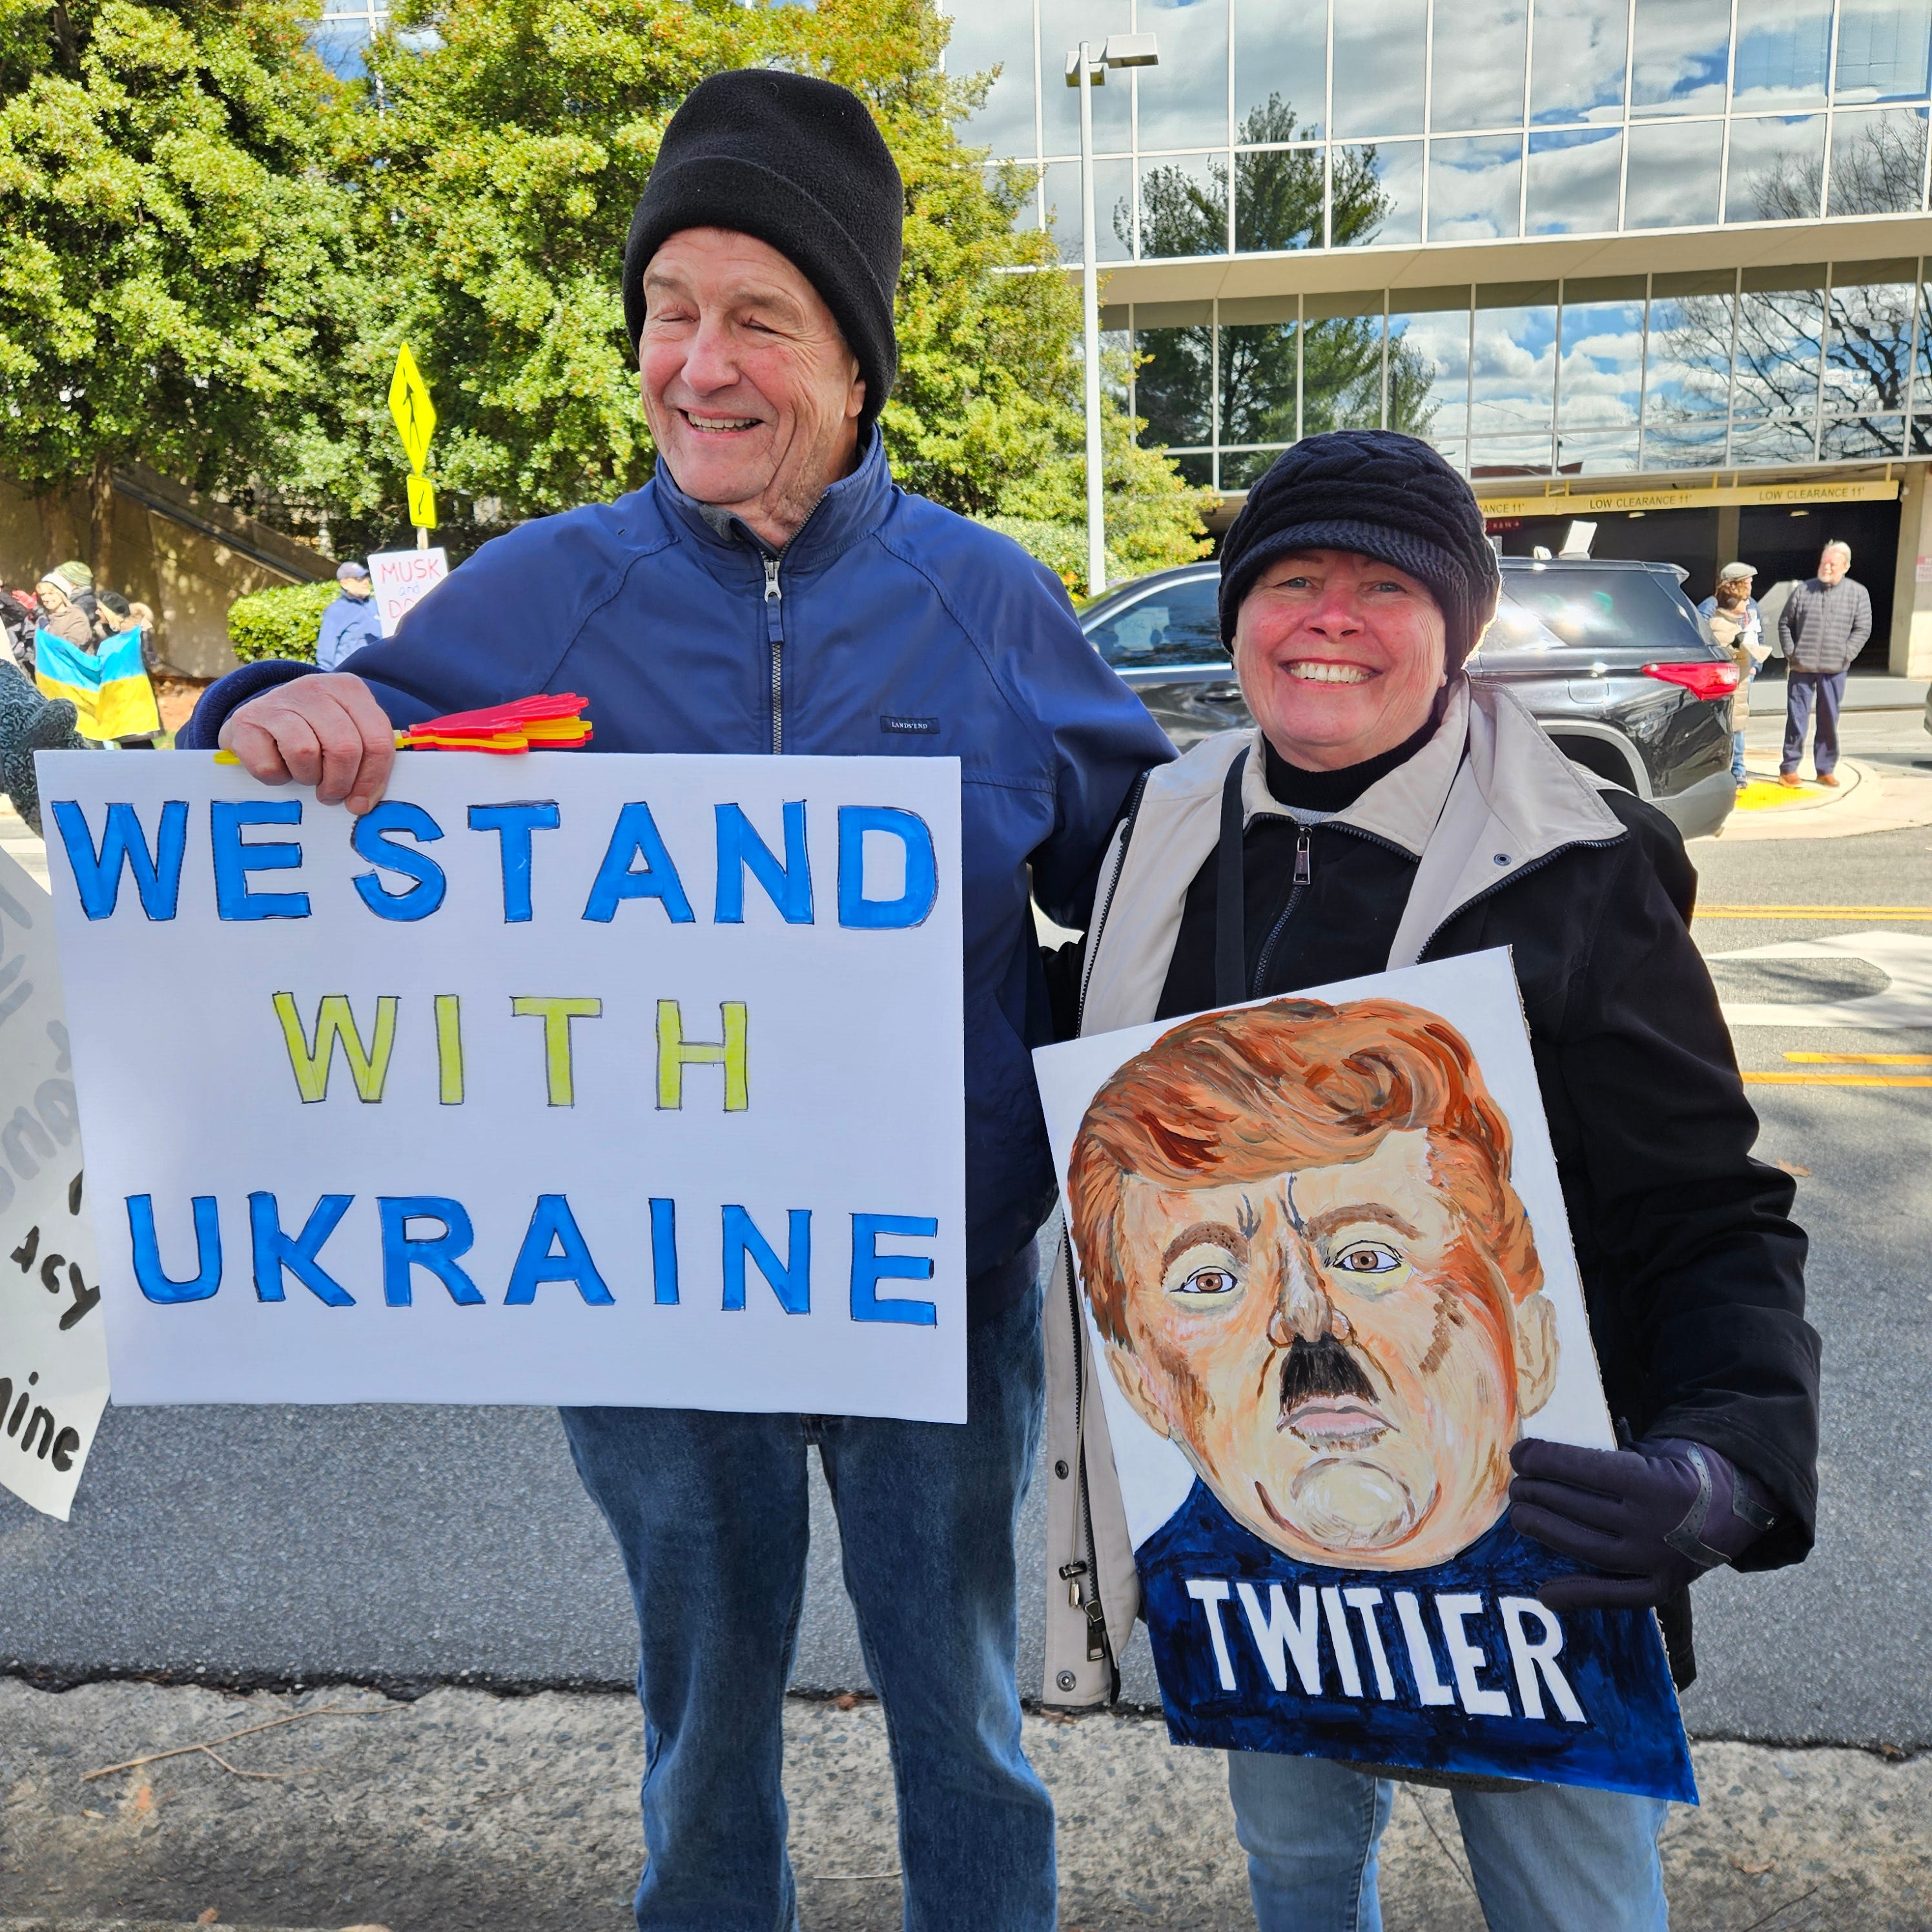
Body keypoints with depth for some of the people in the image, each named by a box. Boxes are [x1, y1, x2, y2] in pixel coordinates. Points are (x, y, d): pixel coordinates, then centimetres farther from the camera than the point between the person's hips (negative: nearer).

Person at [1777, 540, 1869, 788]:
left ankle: (1825, 770, 16)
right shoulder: (1803, 591, 4)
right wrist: (1790, 653, 1)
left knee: (1829, 721, 7)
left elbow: (1862, 629, 3)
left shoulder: (1858, 593, 3)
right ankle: (1788, 769, 7)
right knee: (1797, 719, 0)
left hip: (1834, 670, 1)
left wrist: (1845, 656, -7)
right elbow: (1784, 623, 10)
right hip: (1801, 668, 0)